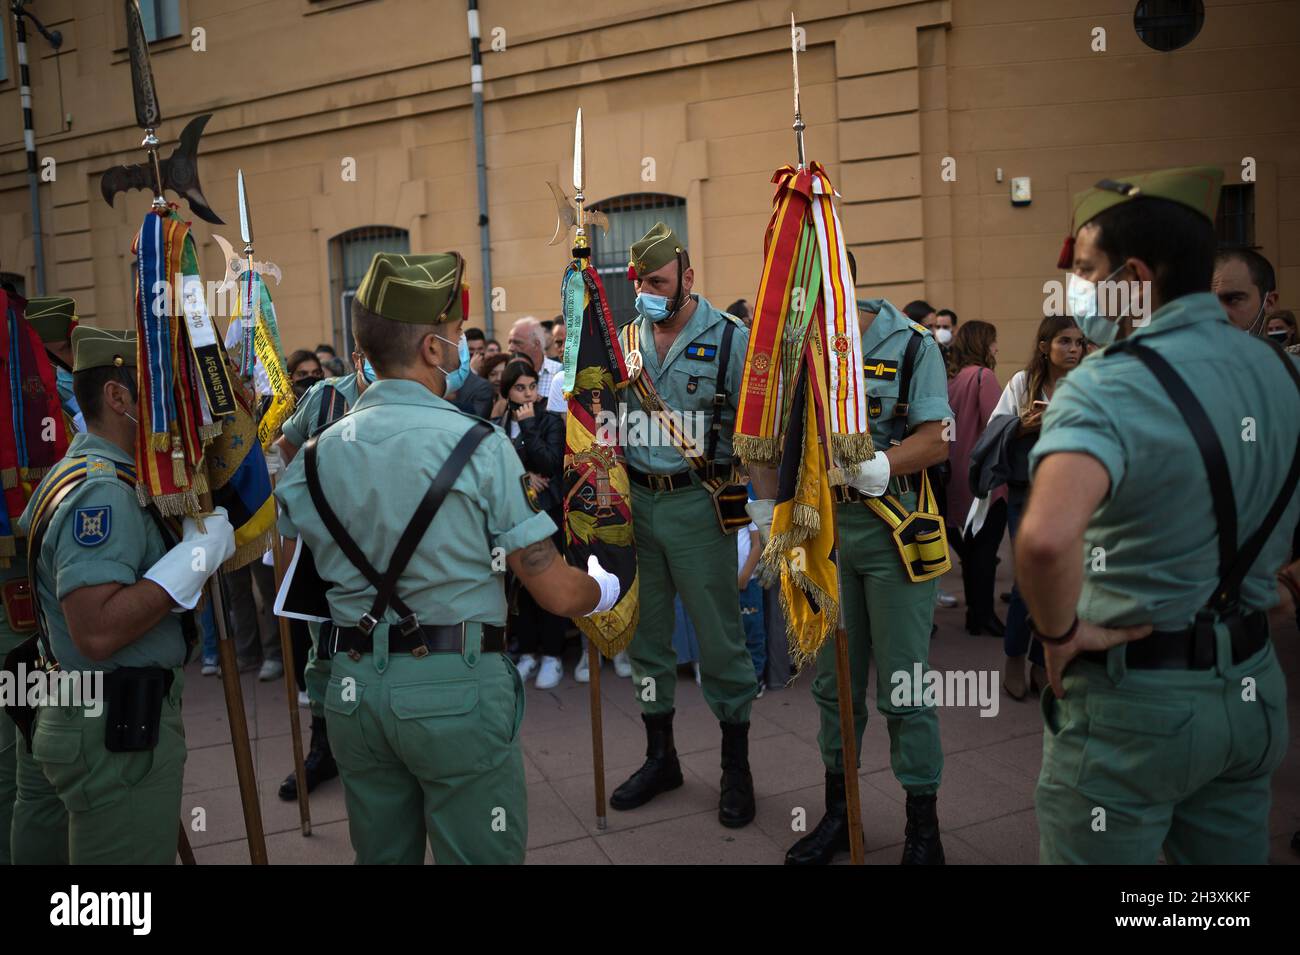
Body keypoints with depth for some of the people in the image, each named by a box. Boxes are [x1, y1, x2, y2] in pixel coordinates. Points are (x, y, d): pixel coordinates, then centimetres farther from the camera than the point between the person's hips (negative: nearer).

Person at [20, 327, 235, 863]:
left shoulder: (95, 477, 10)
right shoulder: (100, 492, -23)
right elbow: (97, 632, -32)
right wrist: (199, 554, -25)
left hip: (127, 723, 10)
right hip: (118, 735, -10)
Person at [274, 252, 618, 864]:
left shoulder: (314, 455, 2)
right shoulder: (479, 446, -13)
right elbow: (557, 593, -11)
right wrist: (605, 587, 10)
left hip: (353, 690, 5)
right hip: (458, 686, -5)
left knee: (381, 856, 22)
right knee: (479, 856, 11)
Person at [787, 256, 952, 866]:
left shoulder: (911, 344, -5)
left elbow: (937, 440, -12)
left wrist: (878, 468, -28)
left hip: (893, 529, -4)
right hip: (824, 527, 4)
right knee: (833, 680, 14)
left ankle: (924, 826, 19)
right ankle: (838, 812, 30)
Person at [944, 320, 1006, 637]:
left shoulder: (956, 378, 10)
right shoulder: (984, 376, -13)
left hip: (960, 476, 8)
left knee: (971, 548, 16)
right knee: (985, 548, 0)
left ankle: (976, 614, 25)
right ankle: (983, 615, 6)